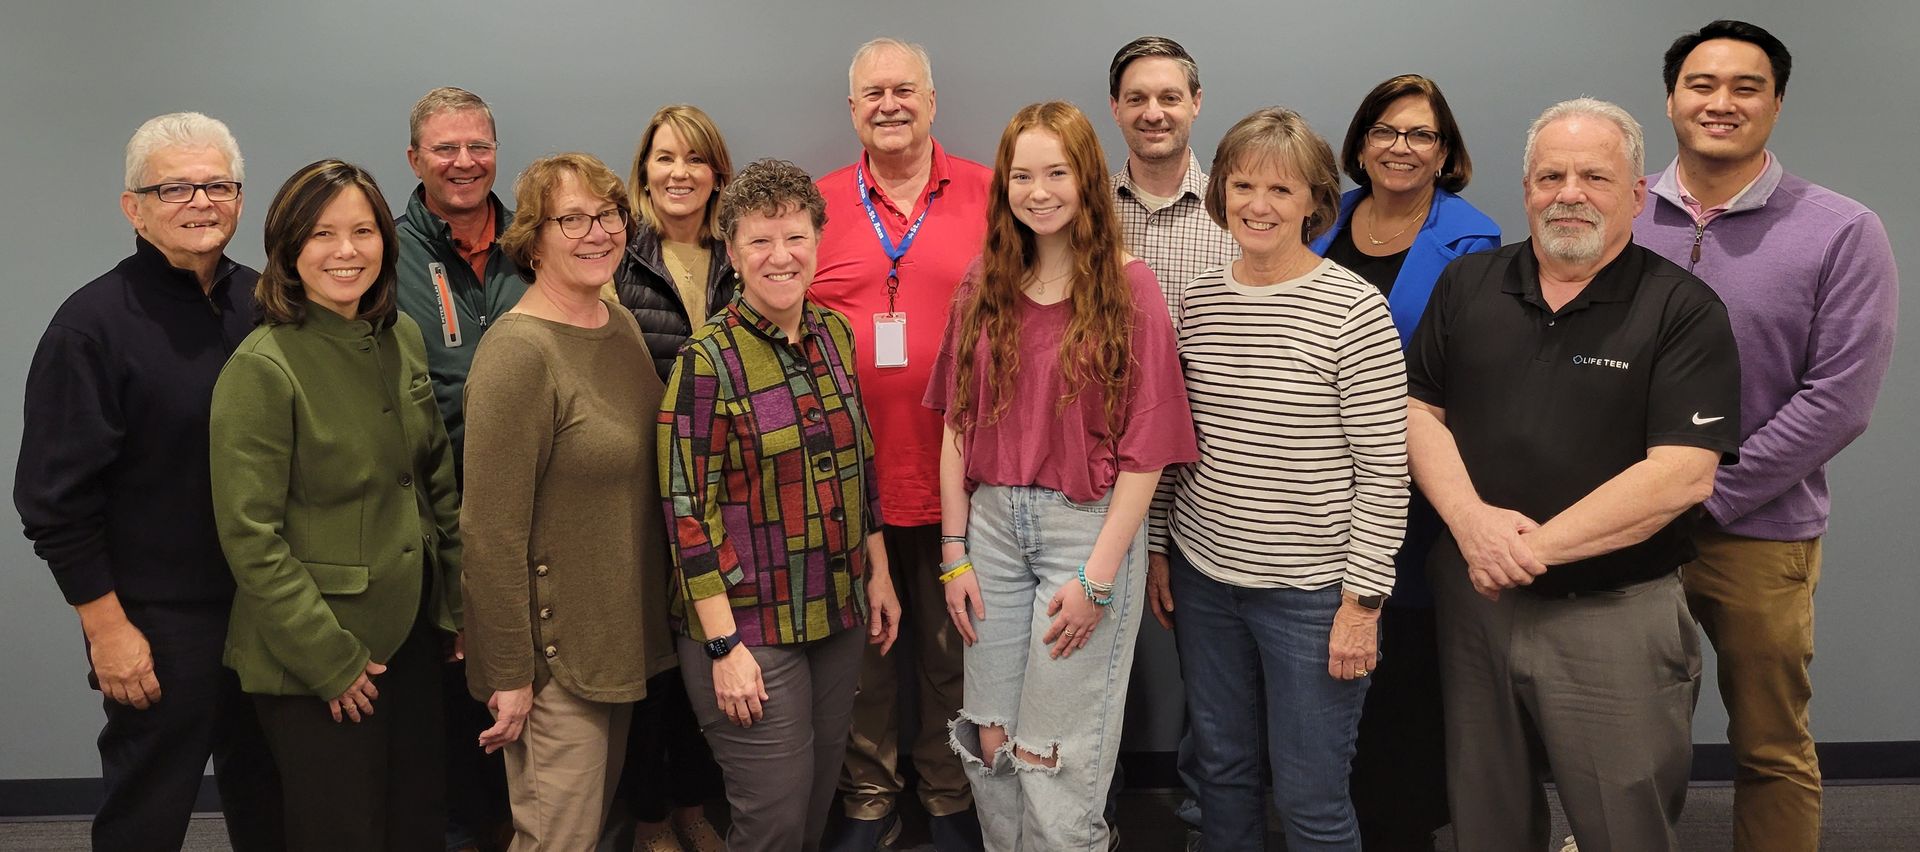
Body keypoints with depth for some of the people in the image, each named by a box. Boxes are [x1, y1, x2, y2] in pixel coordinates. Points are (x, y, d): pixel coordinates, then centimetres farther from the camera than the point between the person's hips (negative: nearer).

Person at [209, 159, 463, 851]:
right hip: (313, 661, -6)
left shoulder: (402, 337, 4)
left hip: (411, 632, 6)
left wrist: (460, 600, 9)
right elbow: (250, 537, -17)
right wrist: (330, 658, -15)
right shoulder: (261, 368, -16)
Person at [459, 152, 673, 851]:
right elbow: (492, 530, -20)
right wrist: (509, 675, -18)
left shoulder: (621, 324, 6)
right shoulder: (518, 352, -19)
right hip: (555, 649, -8)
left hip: (622, 630, 8)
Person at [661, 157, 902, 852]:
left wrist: (879, 572, 14)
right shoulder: (708, 360, -14)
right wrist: (724, 644, -17)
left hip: (838, 613, 6)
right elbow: (688, 509, -15)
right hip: (750, 625, -6)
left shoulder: (837, 335, 4)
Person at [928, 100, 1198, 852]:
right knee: (988, 744, 12)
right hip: (992, 522, 4)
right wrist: (954, 552, 3)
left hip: (1088, 526, -4)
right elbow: (958, 424, 7)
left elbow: (1146, 443, -10)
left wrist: (1098, 577, -12)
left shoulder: (1128, 287, -8)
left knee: (1054, 762, 3)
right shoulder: (984, 285, 5)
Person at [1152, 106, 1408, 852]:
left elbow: (1384, 473, -12)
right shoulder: (1196, 300, 3)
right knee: (1221, 769, 18)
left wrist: (1362, 600, -13)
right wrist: (1160, 548, 11)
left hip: (1310, 591, -4)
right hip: (1203, 576, 5)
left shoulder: (1354, 310, -13)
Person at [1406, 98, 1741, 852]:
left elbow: (1682, 474, -16)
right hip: (1475, 599, 4)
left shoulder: (1683, 310, -8)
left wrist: (1535, 547, -18)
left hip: (1615, 614, -3)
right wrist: (1471, 521, -13)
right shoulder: (1466, 286, 5)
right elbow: (1417, 409, 5)